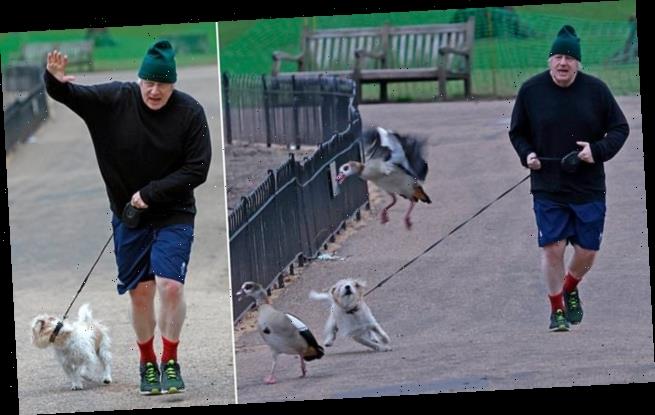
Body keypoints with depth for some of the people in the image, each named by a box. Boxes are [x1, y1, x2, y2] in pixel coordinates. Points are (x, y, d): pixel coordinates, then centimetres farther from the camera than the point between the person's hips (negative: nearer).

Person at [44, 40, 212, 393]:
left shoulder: (190, 113, -12)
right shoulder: (115, 100, -8)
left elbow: (197, 169, -12)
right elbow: (70, 96, -8)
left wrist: (151, 193, -17)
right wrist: (55, 80, -32)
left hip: (173, 215, -2)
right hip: (129, 216, 2)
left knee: (170, 285, -15)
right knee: (140, 292, 5)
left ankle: (170, 362, 2)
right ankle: (147, 363, 24)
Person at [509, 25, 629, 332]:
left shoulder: (596, 89, -3)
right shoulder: (531, 90, -2)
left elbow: (620, 128, 5)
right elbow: (517, 132, 11)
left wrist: (598, 150, -12)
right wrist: (526, 154, -9)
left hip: (589, 188, 1)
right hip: (547, 188, -1)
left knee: (588, 249, 4)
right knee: (552, 248, -6)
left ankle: (570, 289, 35)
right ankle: (557, 309, 11)